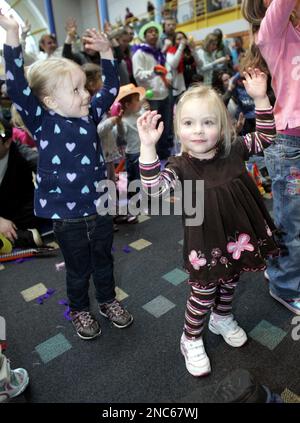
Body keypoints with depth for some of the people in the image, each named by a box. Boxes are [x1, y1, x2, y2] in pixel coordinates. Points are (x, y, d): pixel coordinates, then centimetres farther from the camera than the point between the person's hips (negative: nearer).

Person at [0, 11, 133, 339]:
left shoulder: (89, 115, 1)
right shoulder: (42, 122, -11)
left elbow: (111, 87, 11)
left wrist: (106, 51, 4)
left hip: (100, 208, 4)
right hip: (66, 217, -4)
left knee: (104, 261, 23)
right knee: (78, 270, 17)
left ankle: (108, 301, 48)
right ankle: (79, 310, 43)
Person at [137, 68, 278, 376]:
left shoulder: (234, 151, -6)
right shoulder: (181, 166, -18)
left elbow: (266, 137, 4)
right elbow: (154, 187, -33)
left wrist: (260, 98, -8)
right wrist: (148, 146, -43)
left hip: (238, 239, 5)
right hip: (206, 246, -4)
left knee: (230, 284, 27)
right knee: (203, 295, 11)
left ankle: (222, 319, 57)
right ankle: (191, 340, 38)